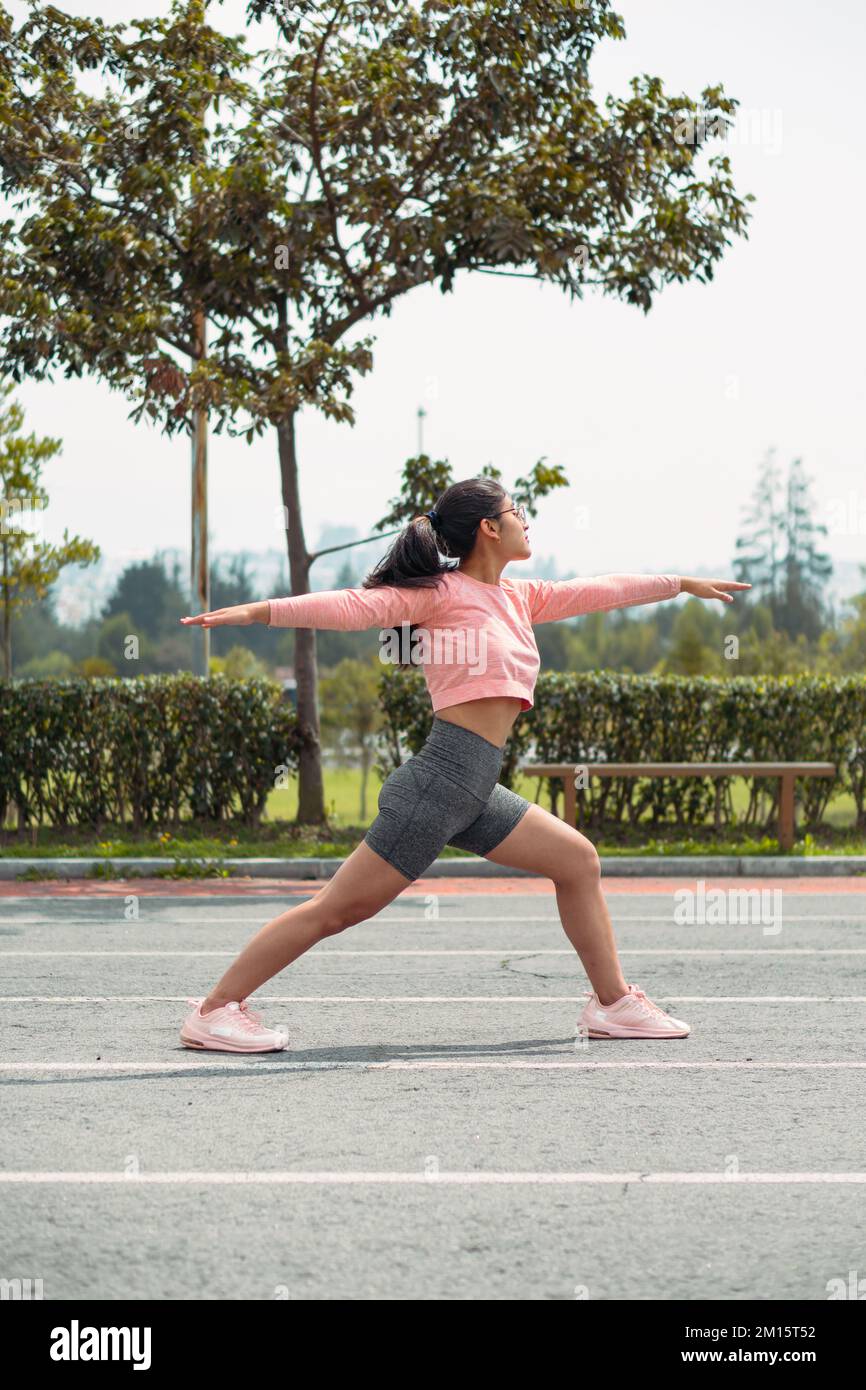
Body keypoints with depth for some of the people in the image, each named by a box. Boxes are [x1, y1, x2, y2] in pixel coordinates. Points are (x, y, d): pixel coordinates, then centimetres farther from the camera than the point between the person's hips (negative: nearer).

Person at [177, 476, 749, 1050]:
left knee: (578, 860, 12)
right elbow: (354, 606, -15)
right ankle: (213, 1011, -5)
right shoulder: (442, 592, -5)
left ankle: (614, 1003, 21)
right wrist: (259, 611, -26)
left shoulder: (519, 599, 19)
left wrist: (685, 583, 38)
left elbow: (601, 590, 30)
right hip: (442, 776, -9)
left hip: (478, 792, 9)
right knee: (339, 907, -9)